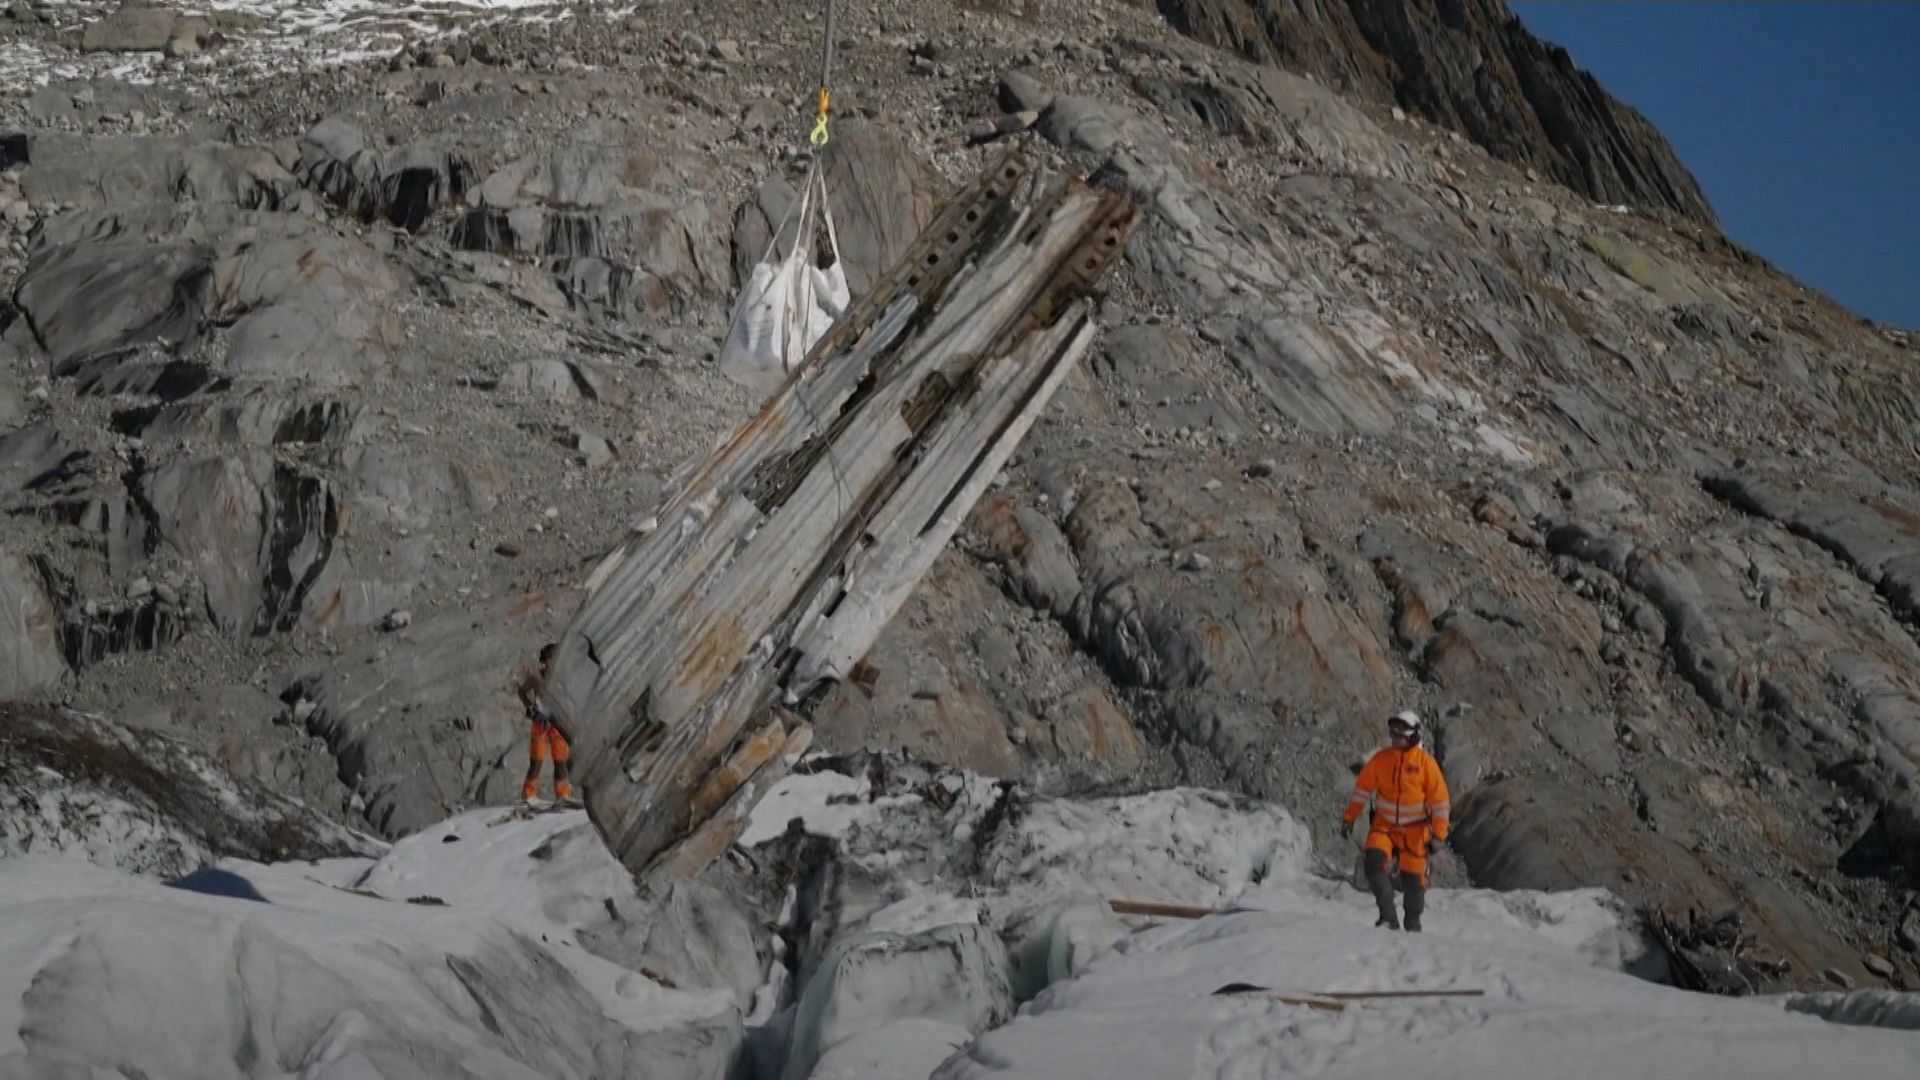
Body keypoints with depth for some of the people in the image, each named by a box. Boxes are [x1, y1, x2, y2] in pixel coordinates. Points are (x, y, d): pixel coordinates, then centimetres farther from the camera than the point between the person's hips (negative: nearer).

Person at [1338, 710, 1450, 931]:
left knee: (1413, 879, 4)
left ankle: (1413, 924, 26)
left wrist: (1438, 834, -9)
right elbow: (1362, 788, 7)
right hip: (1384, 826, 2)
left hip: (1415, 831, -2)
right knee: (1375, 863, -21)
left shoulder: (1426, 762, -9)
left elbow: (1440, 799, -6)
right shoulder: (1381, 759, -3)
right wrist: (1349, 817, 3)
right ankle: (1388, 917, -17)